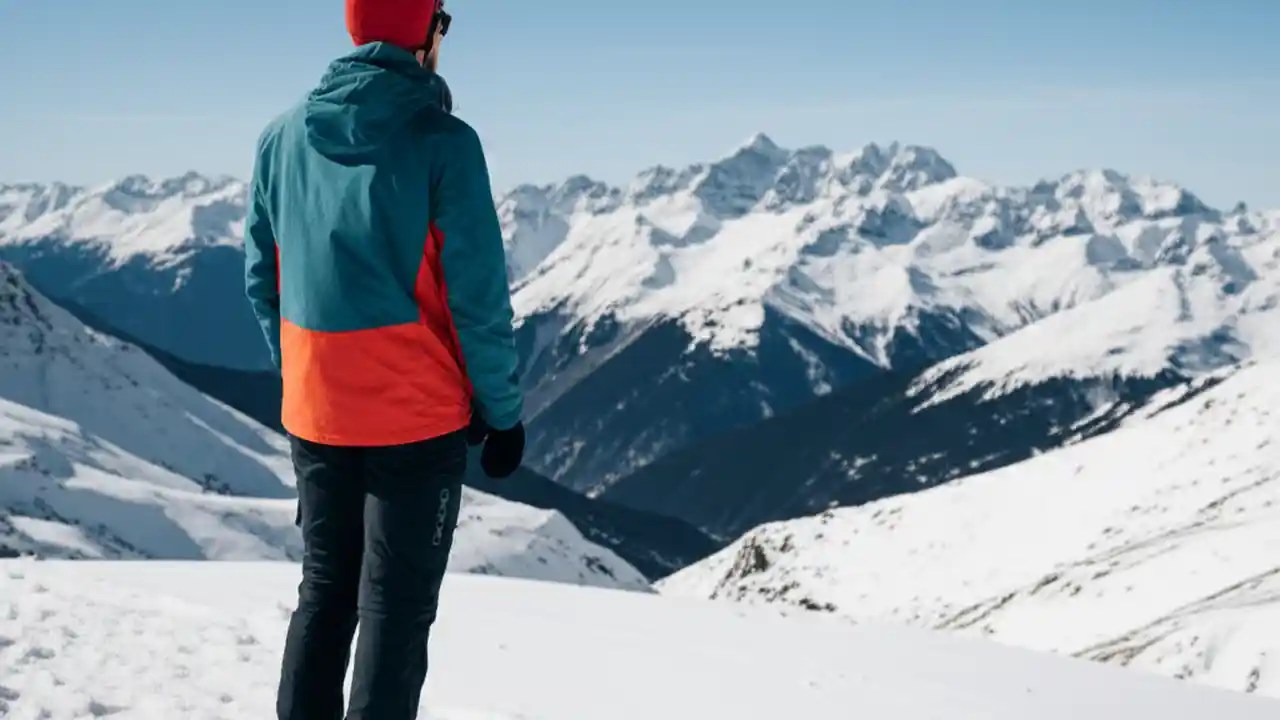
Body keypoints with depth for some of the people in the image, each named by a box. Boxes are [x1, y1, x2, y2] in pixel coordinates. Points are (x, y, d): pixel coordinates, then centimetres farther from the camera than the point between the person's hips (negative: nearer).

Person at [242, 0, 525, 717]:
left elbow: (263, 281, 8)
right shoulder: (441, 141, -14)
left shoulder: (284, 136, 2)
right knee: (396, 608, 6)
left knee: (325, 592, 19)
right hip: (418, 419, -5)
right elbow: (479, 296, -13)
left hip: (314, 415, 5)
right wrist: (502, 410, -2)